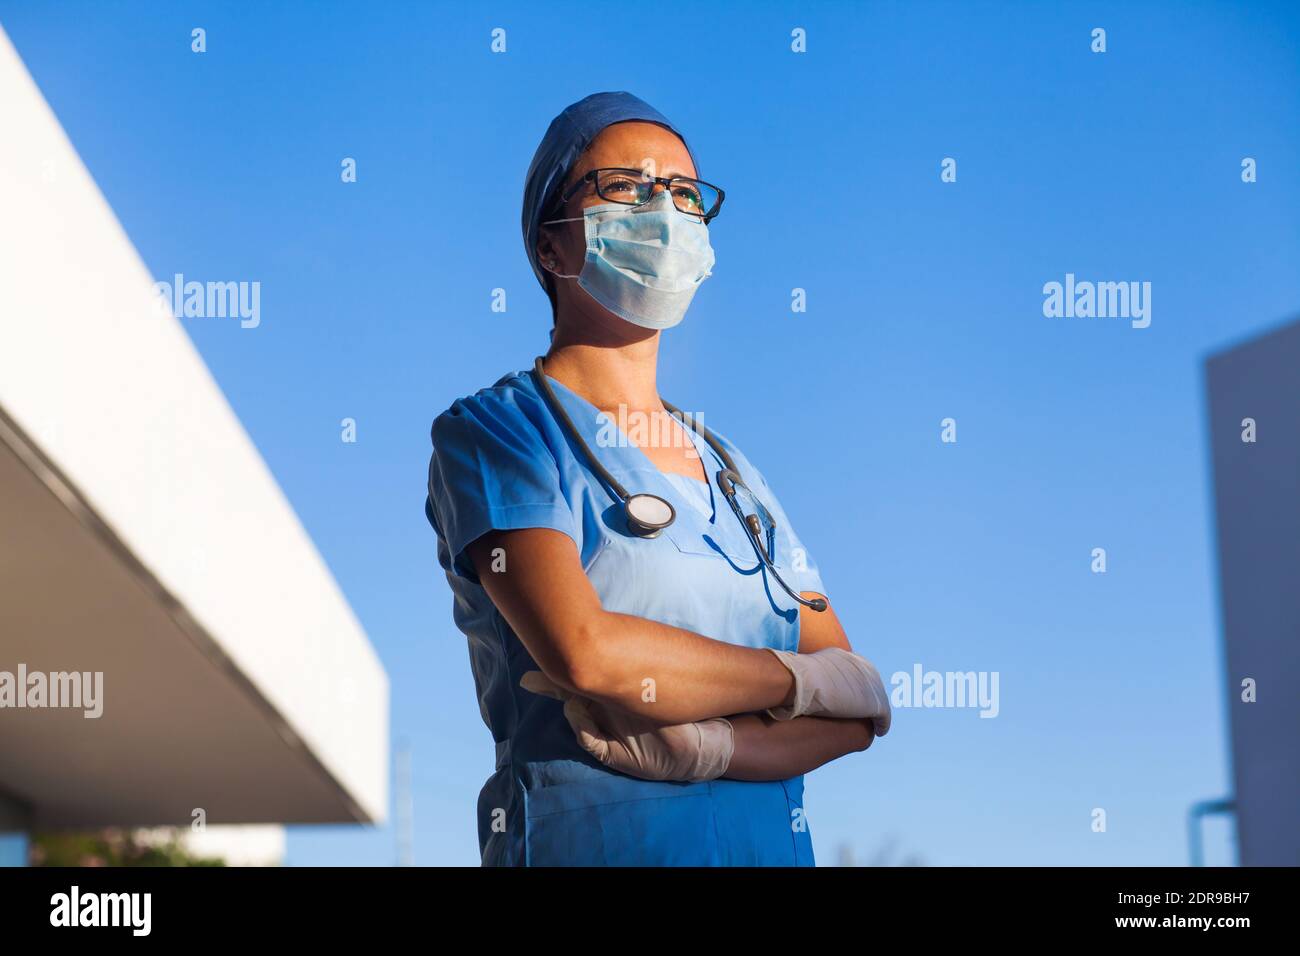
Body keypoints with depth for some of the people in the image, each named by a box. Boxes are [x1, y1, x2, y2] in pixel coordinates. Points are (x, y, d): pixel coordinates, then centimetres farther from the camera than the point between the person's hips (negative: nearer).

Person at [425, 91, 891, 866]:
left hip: (771, 842, 5)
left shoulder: (734, 472, 11)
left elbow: (855, 714, 2)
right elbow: (583, 650, -22)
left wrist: (706, 746, -17)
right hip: (590, 842, -5)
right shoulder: (495, 431, -6)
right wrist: (803, 678, -9)